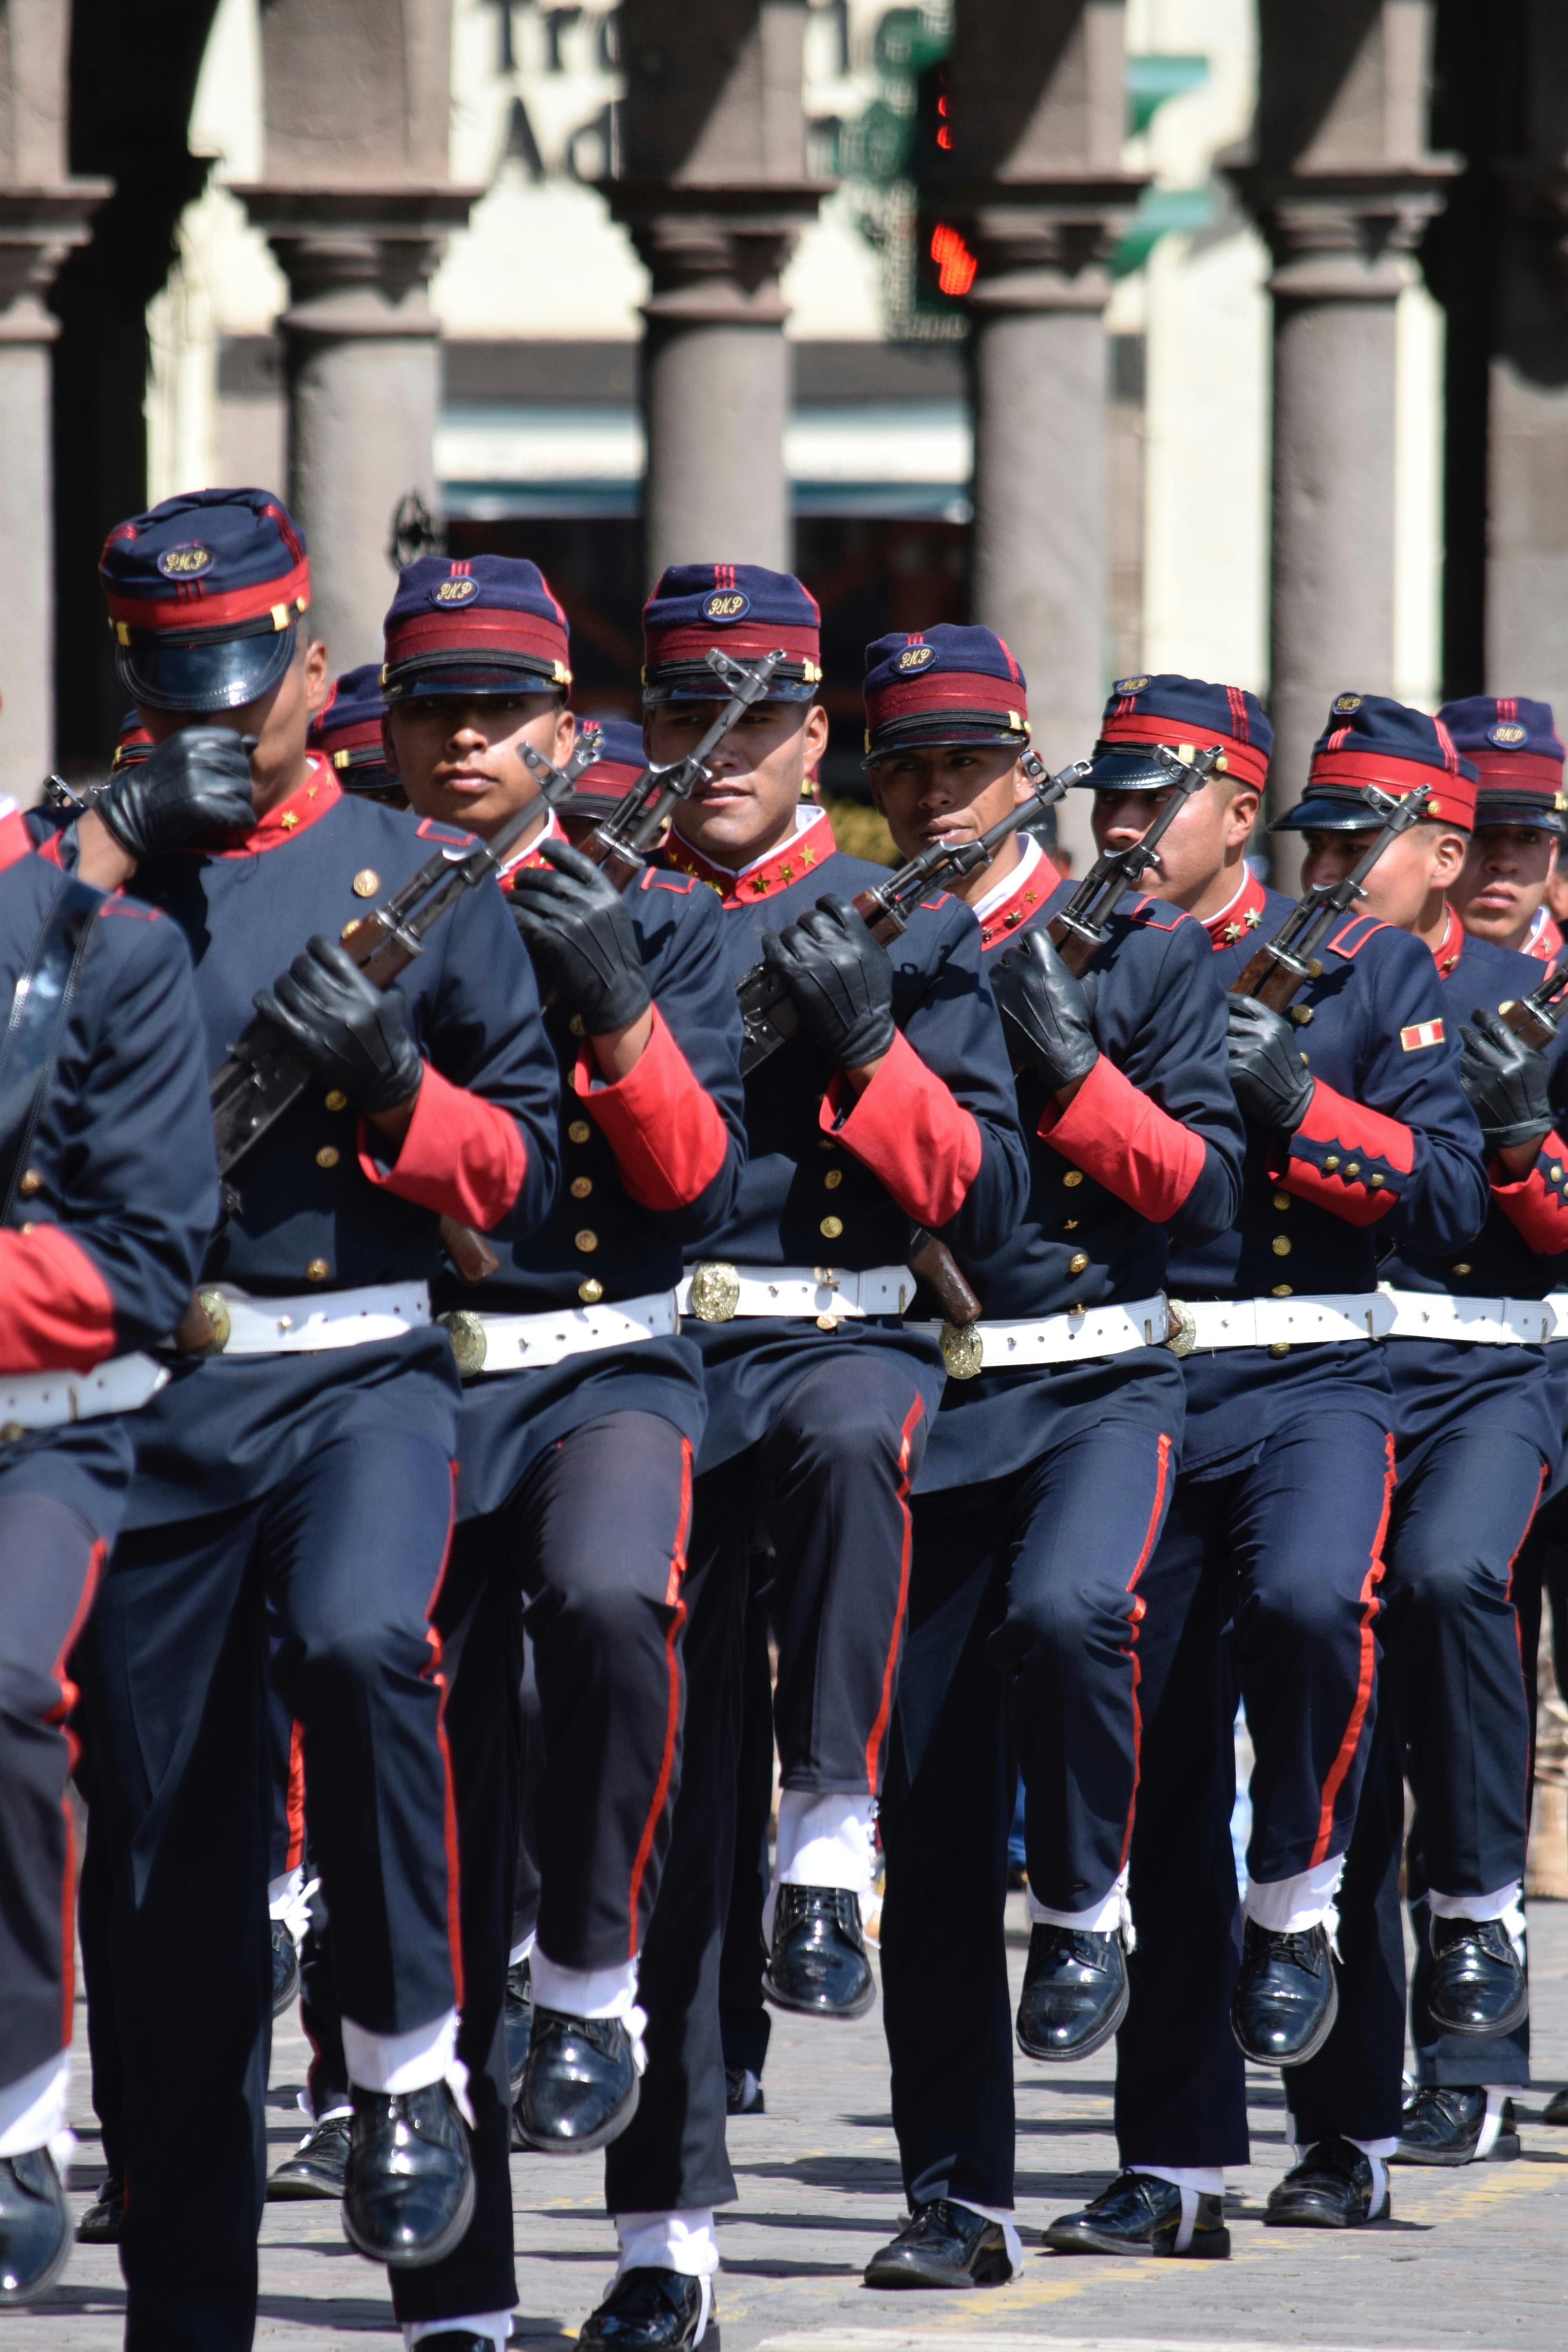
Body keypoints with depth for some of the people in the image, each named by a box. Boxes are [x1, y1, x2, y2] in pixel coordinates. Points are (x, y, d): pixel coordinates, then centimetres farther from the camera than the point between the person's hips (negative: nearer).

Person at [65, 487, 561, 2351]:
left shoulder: (421, 880, 7)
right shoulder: (85, 867, 10)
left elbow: (529, 1178, 7)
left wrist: (389, 1080, -11)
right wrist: (115, 849, -10)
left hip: (357, 1374, -2)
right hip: (142, 1395, 2)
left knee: (361, 1637, -34)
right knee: (168, 1869, 4)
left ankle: (407, 2062, -17)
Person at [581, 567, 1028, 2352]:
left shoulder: (908, 927, 9)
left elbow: (983, 1201, 2)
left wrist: (861, 1038, -12)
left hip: (844, 1338, -2)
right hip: (649, 1364, 2)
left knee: (848, 1443, -41)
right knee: (657, 1797, -1)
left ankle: (830, 1850, -37)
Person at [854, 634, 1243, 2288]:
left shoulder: (1143, 951, 5)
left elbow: (1203, 1188, -2)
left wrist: (1067, 1063, -14)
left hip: (1099, 1384, -2)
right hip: (916, 1395, 2)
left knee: (1062, 1613, -35)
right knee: (929, 1811, 1)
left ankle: (1085, 1908, -6)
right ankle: (958, 2199, 8)